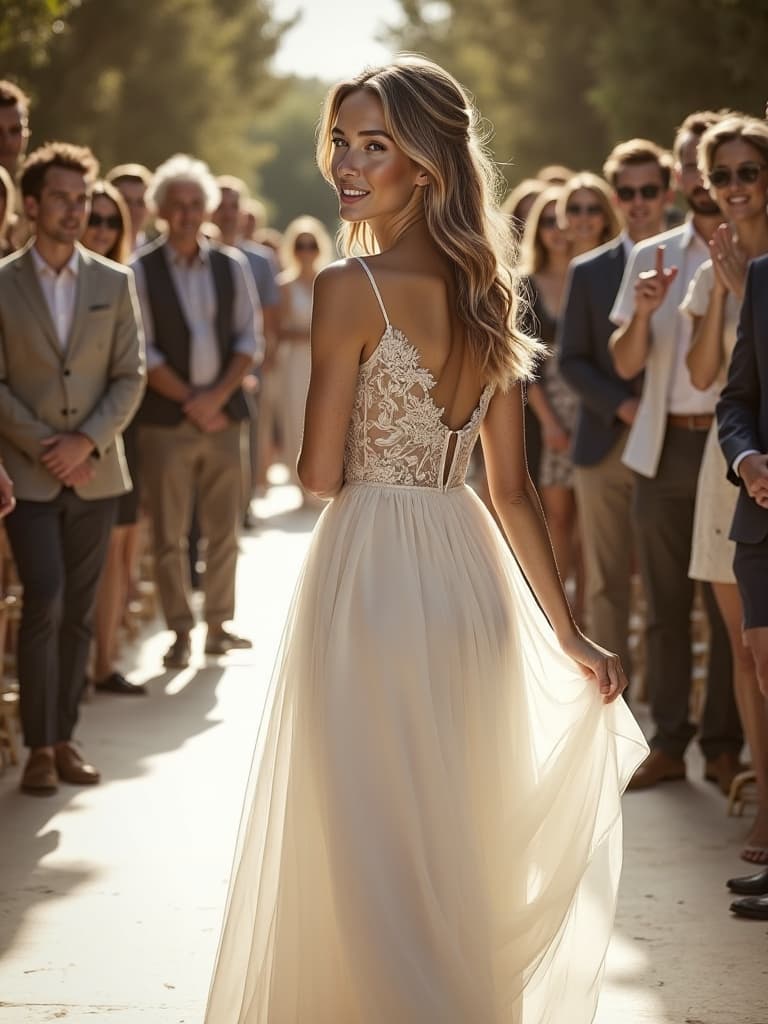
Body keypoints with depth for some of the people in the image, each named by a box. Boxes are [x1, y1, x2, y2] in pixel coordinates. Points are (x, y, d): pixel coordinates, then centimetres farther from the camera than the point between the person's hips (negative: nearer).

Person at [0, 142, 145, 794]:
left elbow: (130, 376, 3)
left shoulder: (114, 283, 7)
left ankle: (65, 737, 14)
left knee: (78, 613, 6)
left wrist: (86, 441, -9)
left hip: (95, 471, 3)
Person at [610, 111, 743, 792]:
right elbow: (626, 364, 8)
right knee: (665, 600, 7)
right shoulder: (652, 257, 10)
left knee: (728, 602, 1)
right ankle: (668, 741, 13)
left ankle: (724, 743, 9)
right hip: (664, 447, 4)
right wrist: (643, 312, -12)